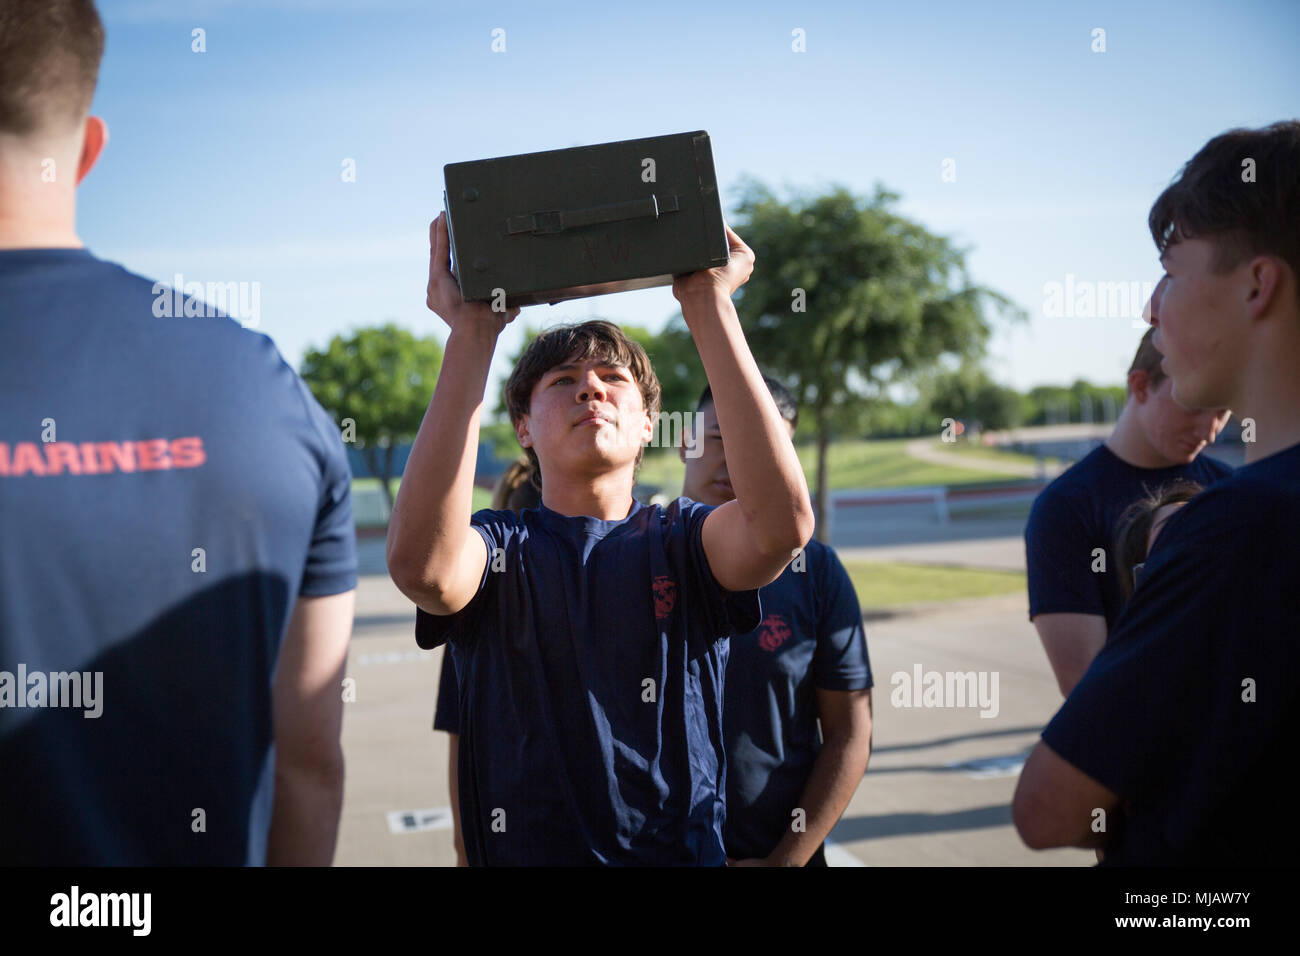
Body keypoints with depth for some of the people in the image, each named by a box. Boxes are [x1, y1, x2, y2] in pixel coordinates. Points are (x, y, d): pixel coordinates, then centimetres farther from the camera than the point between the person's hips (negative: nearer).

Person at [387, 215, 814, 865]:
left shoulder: (682, 543, 4)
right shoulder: (499, 549, 3)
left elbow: (782, 522, -17)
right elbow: (421, 565, -19)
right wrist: (471, 336, -18)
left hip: (684, 852, 1)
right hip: (523, 850, 0)